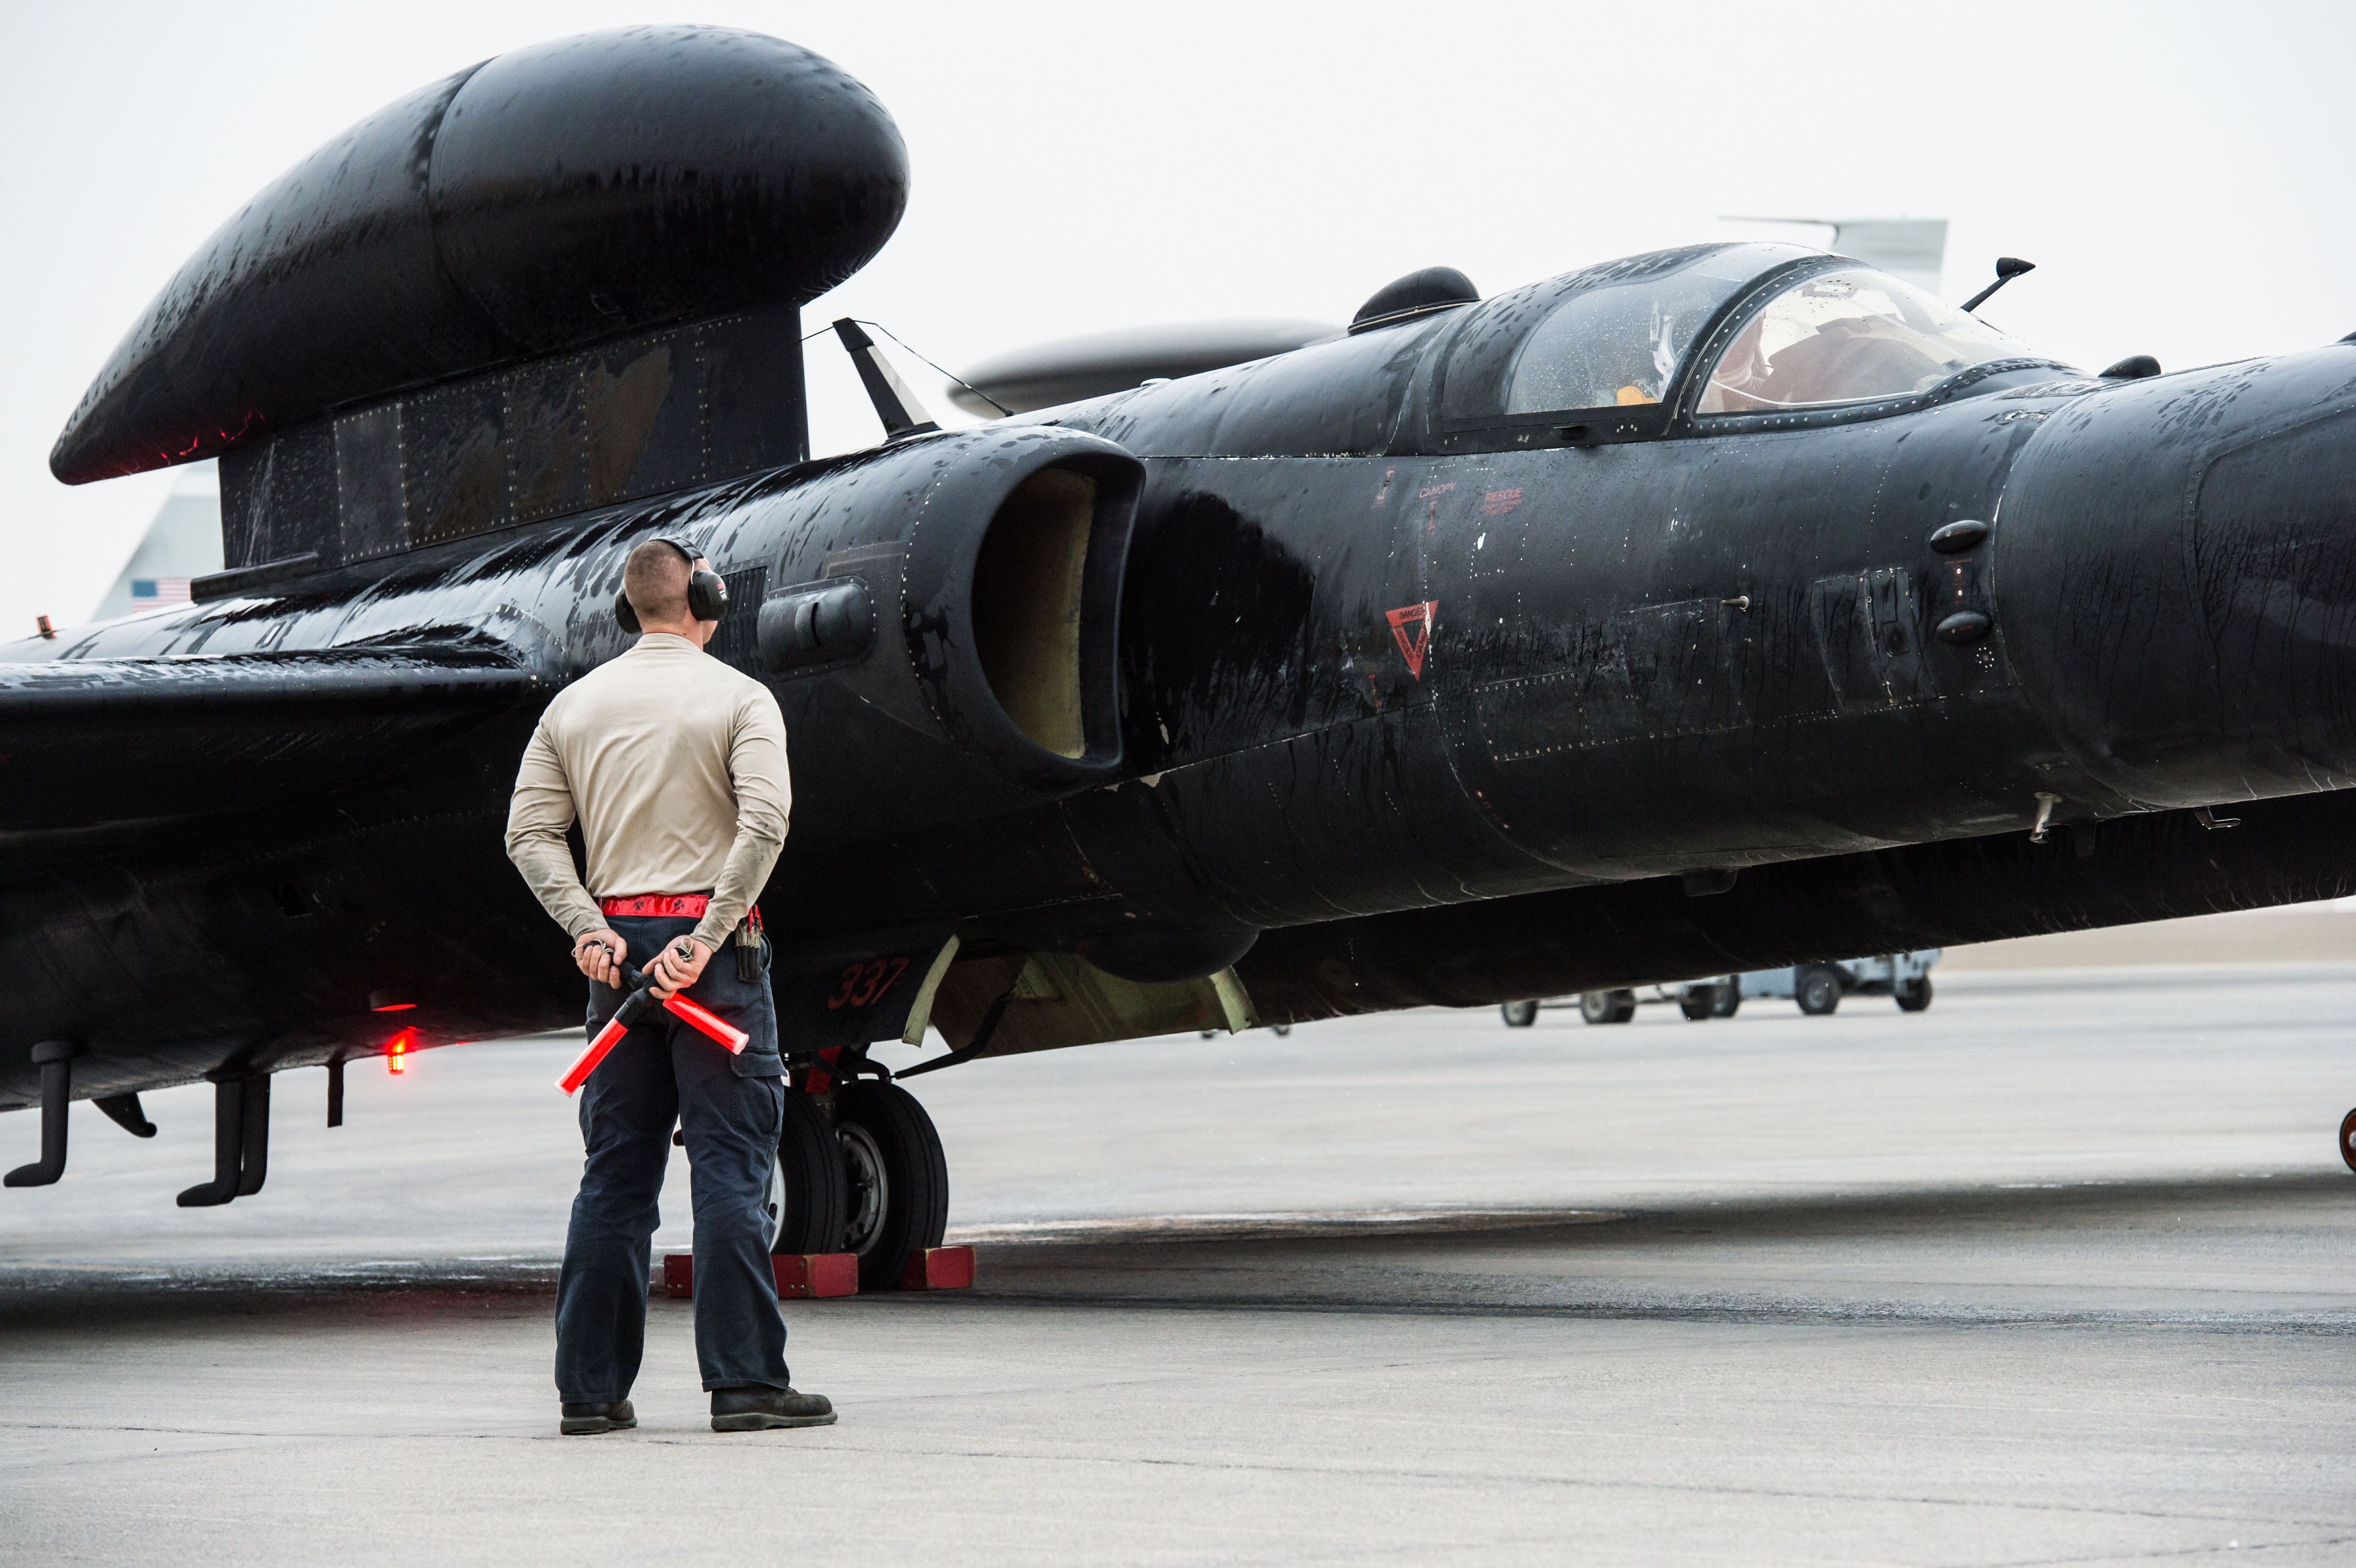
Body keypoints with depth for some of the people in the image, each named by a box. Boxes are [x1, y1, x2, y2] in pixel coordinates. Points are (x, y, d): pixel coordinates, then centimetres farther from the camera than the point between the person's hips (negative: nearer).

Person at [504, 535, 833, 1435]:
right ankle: (744, 1380, -6)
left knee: (616, 1171, 9)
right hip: (712, 943, -5)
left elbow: (530, 831, 4)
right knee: (732, 1166, -3)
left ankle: (591, 1387, 8)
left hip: (616, 947, 5)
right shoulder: (740, 699, -3)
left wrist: (588, 926, -3)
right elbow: (764, 822, -18)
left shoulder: (575, 704, 12)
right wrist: (707, 939, -18)